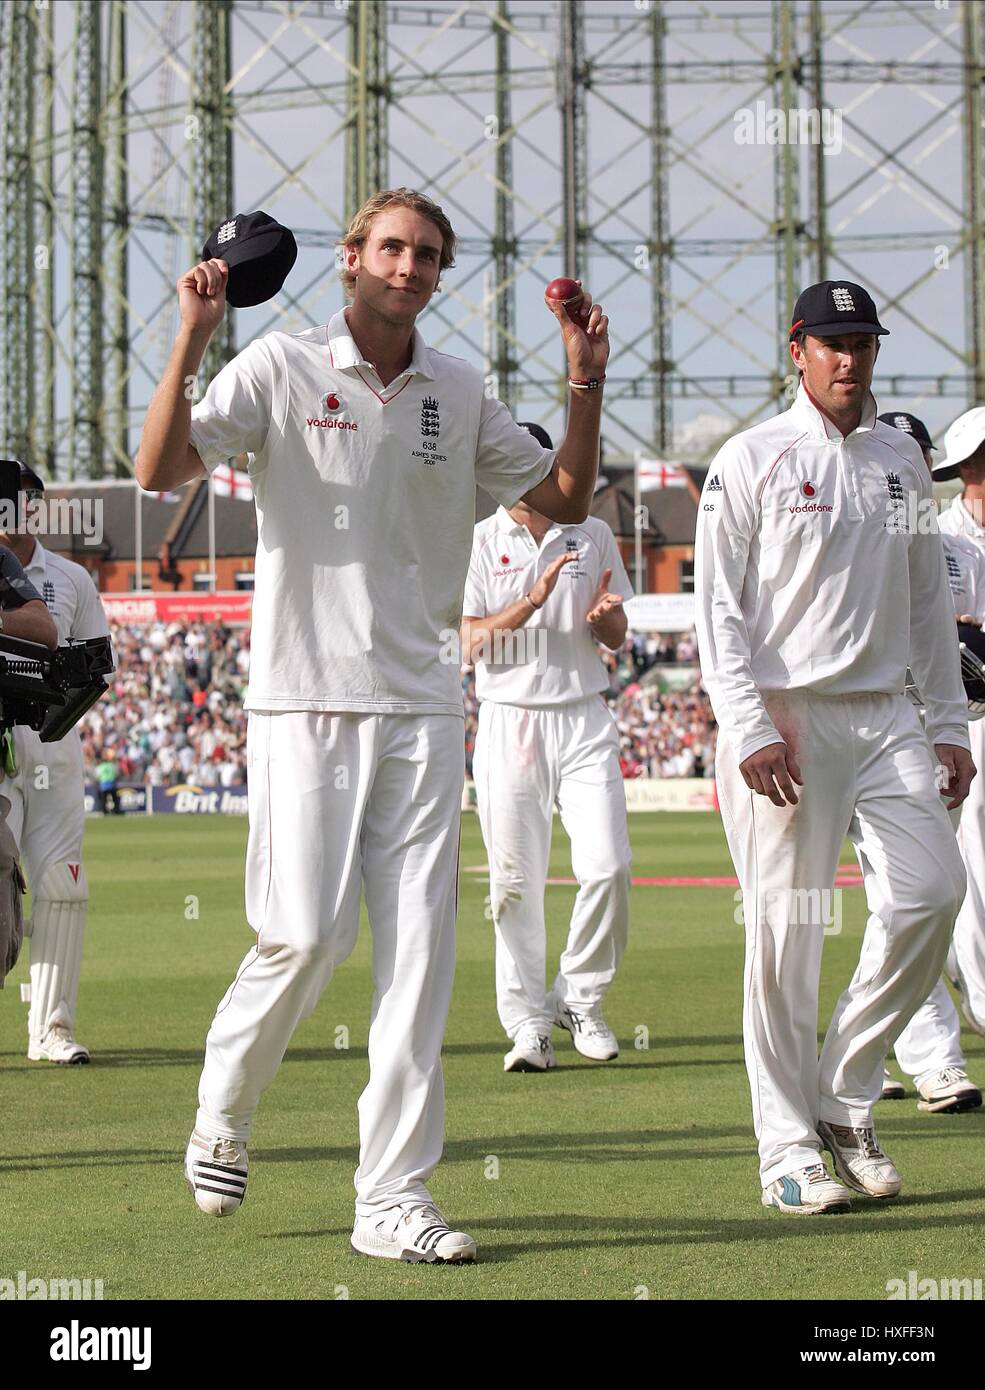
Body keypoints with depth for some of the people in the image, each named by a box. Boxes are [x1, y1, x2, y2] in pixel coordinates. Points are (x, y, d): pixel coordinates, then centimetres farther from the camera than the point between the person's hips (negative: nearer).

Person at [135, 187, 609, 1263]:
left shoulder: (460, 394, 12)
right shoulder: (279, 369, -1)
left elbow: (565, 498, 19)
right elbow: (159, 470, -11)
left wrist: (586, 383, 7)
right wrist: (190, 342, -20)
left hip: (423, 708, 4)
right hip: (306, 698, -4)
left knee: (418, 954, -1)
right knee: (305, 935, -8)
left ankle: (393, 1198, 3)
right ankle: (222, 1114, 20)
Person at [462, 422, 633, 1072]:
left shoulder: (593, 535, 11)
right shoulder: (479, 544, 4)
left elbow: (617, 639, 13)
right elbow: (473, 644, -6)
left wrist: (604, 613, -11)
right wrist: (533, 599, -19)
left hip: (584, 719, 2)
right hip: (510, 720, -2)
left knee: (609, 868, -8)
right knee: (516, 881, -2)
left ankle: (581, 999, 10)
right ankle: (528, 1024, 4)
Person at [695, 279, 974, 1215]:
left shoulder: (901, 461, 15)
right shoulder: (752, 460, -1)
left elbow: (928, 601, 19)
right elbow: (716, 606, -6)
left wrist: (949, 724, 14)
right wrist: (749, 730, -15)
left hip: (885, 712, 5)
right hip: (785, 717, -5)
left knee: (931, 892, -7)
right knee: (787, 926, -4)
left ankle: (844, 1100, 8)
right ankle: (788, 1144, 3)